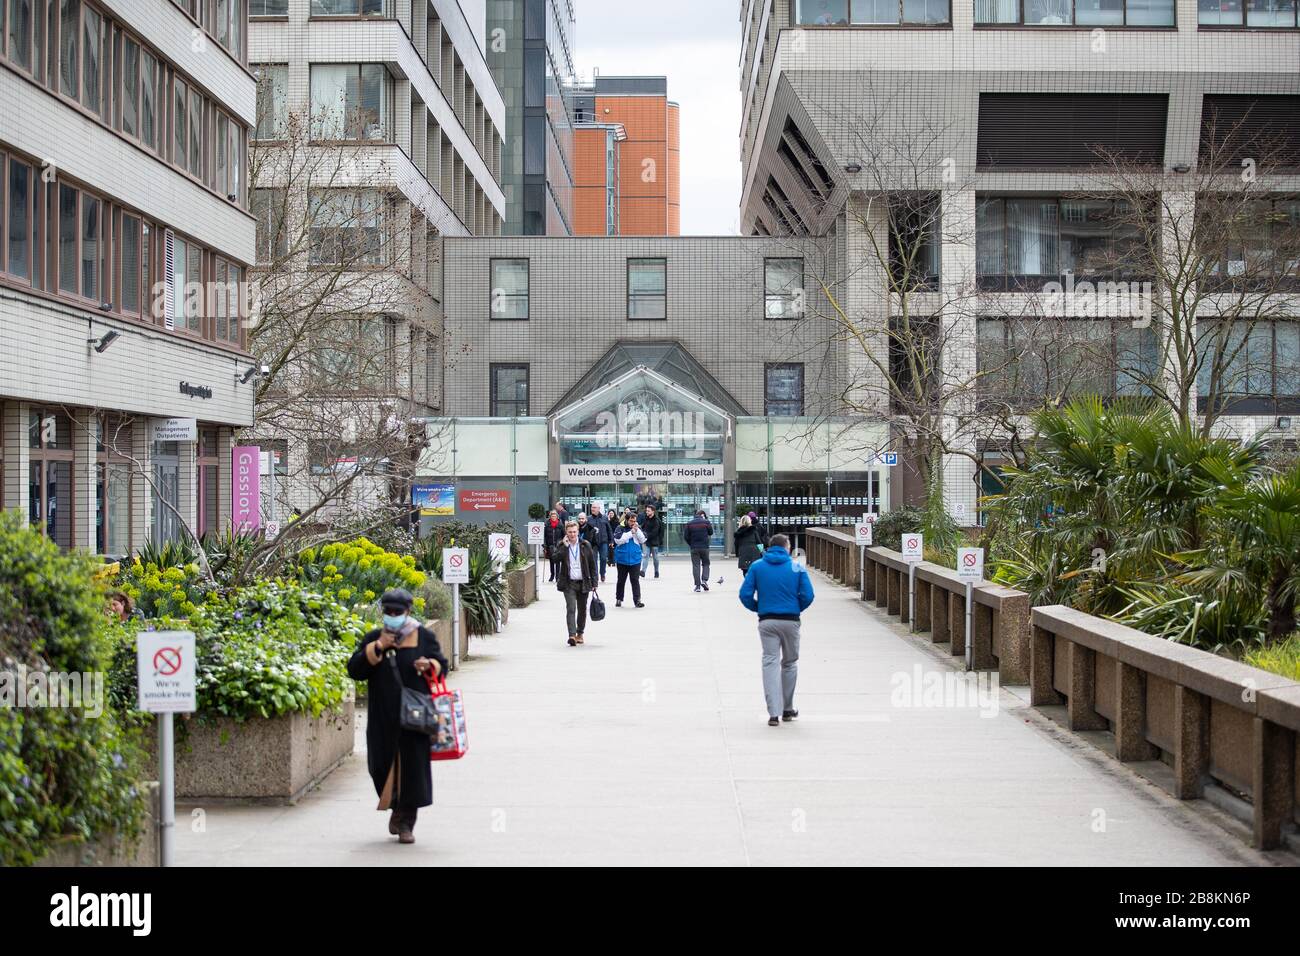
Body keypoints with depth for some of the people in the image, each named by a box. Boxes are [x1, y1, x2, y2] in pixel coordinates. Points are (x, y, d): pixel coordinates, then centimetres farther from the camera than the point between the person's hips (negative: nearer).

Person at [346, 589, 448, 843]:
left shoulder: (424, 637, 5)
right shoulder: (373, 638, 7)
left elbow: (442, 666, 9)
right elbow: (354, 670, -2)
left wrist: (429, 666, -14)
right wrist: (378, 647, -12)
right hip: (383, 718, 1)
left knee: (412, 765, -3)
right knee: (383, 764, 4)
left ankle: (406, 822, 7)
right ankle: (396, 808, 29)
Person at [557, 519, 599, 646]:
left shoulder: (585, 545, 3)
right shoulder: (562, 546, 1)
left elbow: (592, 564, 7)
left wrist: (594, 582, 4)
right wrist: (564, 546, -17)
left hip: (583, 582, 2)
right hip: (569, 584, -2)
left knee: (582, 609, 10)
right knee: (571, 608, -13)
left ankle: (580, 633, 26)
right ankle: (572, 635, -20)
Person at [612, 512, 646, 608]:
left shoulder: (638, 529, 6)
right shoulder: (620, 528, -3)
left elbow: (643, 540, -1)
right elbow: (618, 540, -17)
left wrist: (637, 530, -12)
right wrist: (631, 533, -16)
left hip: (635, 559, 1)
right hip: (622, 559, -1)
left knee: (635, 580, -2)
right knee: (621, 580, 11)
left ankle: (637, 600, -2)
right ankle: (618, 599, 22)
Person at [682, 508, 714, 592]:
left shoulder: (689, 523, 2)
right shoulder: (706, 522, -3)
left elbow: (686, 536, 1)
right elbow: (711, 532, 8)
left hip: (694, 548, 1)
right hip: (704, 547, -1)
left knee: (696, 566, 4)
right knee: (705, 564, 14)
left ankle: (697, 585, 0)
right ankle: (704, 580, -5)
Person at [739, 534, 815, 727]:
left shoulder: (756, 566, 2)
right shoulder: (797, 568, 0)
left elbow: (745, 595, -4)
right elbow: (807, 595, -7)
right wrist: (797, 609, 11)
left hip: (766, 622, 0)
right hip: (790, 621, 0)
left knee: (770, 663, 1)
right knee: (790, 663, 16)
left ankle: (774, 713, -9)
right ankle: (787, 709, 25)